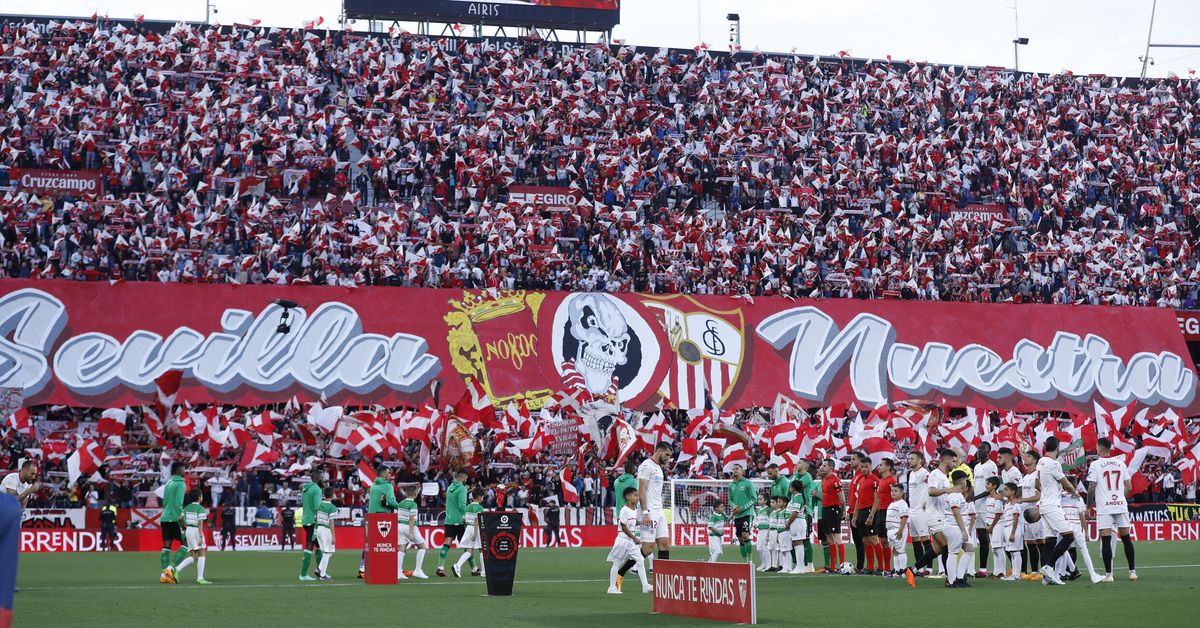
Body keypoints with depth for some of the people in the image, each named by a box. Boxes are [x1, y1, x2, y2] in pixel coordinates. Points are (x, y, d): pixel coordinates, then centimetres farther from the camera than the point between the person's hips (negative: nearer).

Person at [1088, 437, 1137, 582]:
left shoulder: (1095, 464, -4)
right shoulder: (1120, 463, 9)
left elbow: (1091, 488, -8)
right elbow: (1129, 488, 10)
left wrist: (1089, 504, 6)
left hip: (1104, 507, -4)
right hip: (1121, 505, 4)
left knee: (1106, 540, -3)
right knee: (1126, 538, 10)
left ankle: (1108, 574, -5)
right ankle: (1132, 572, 13)